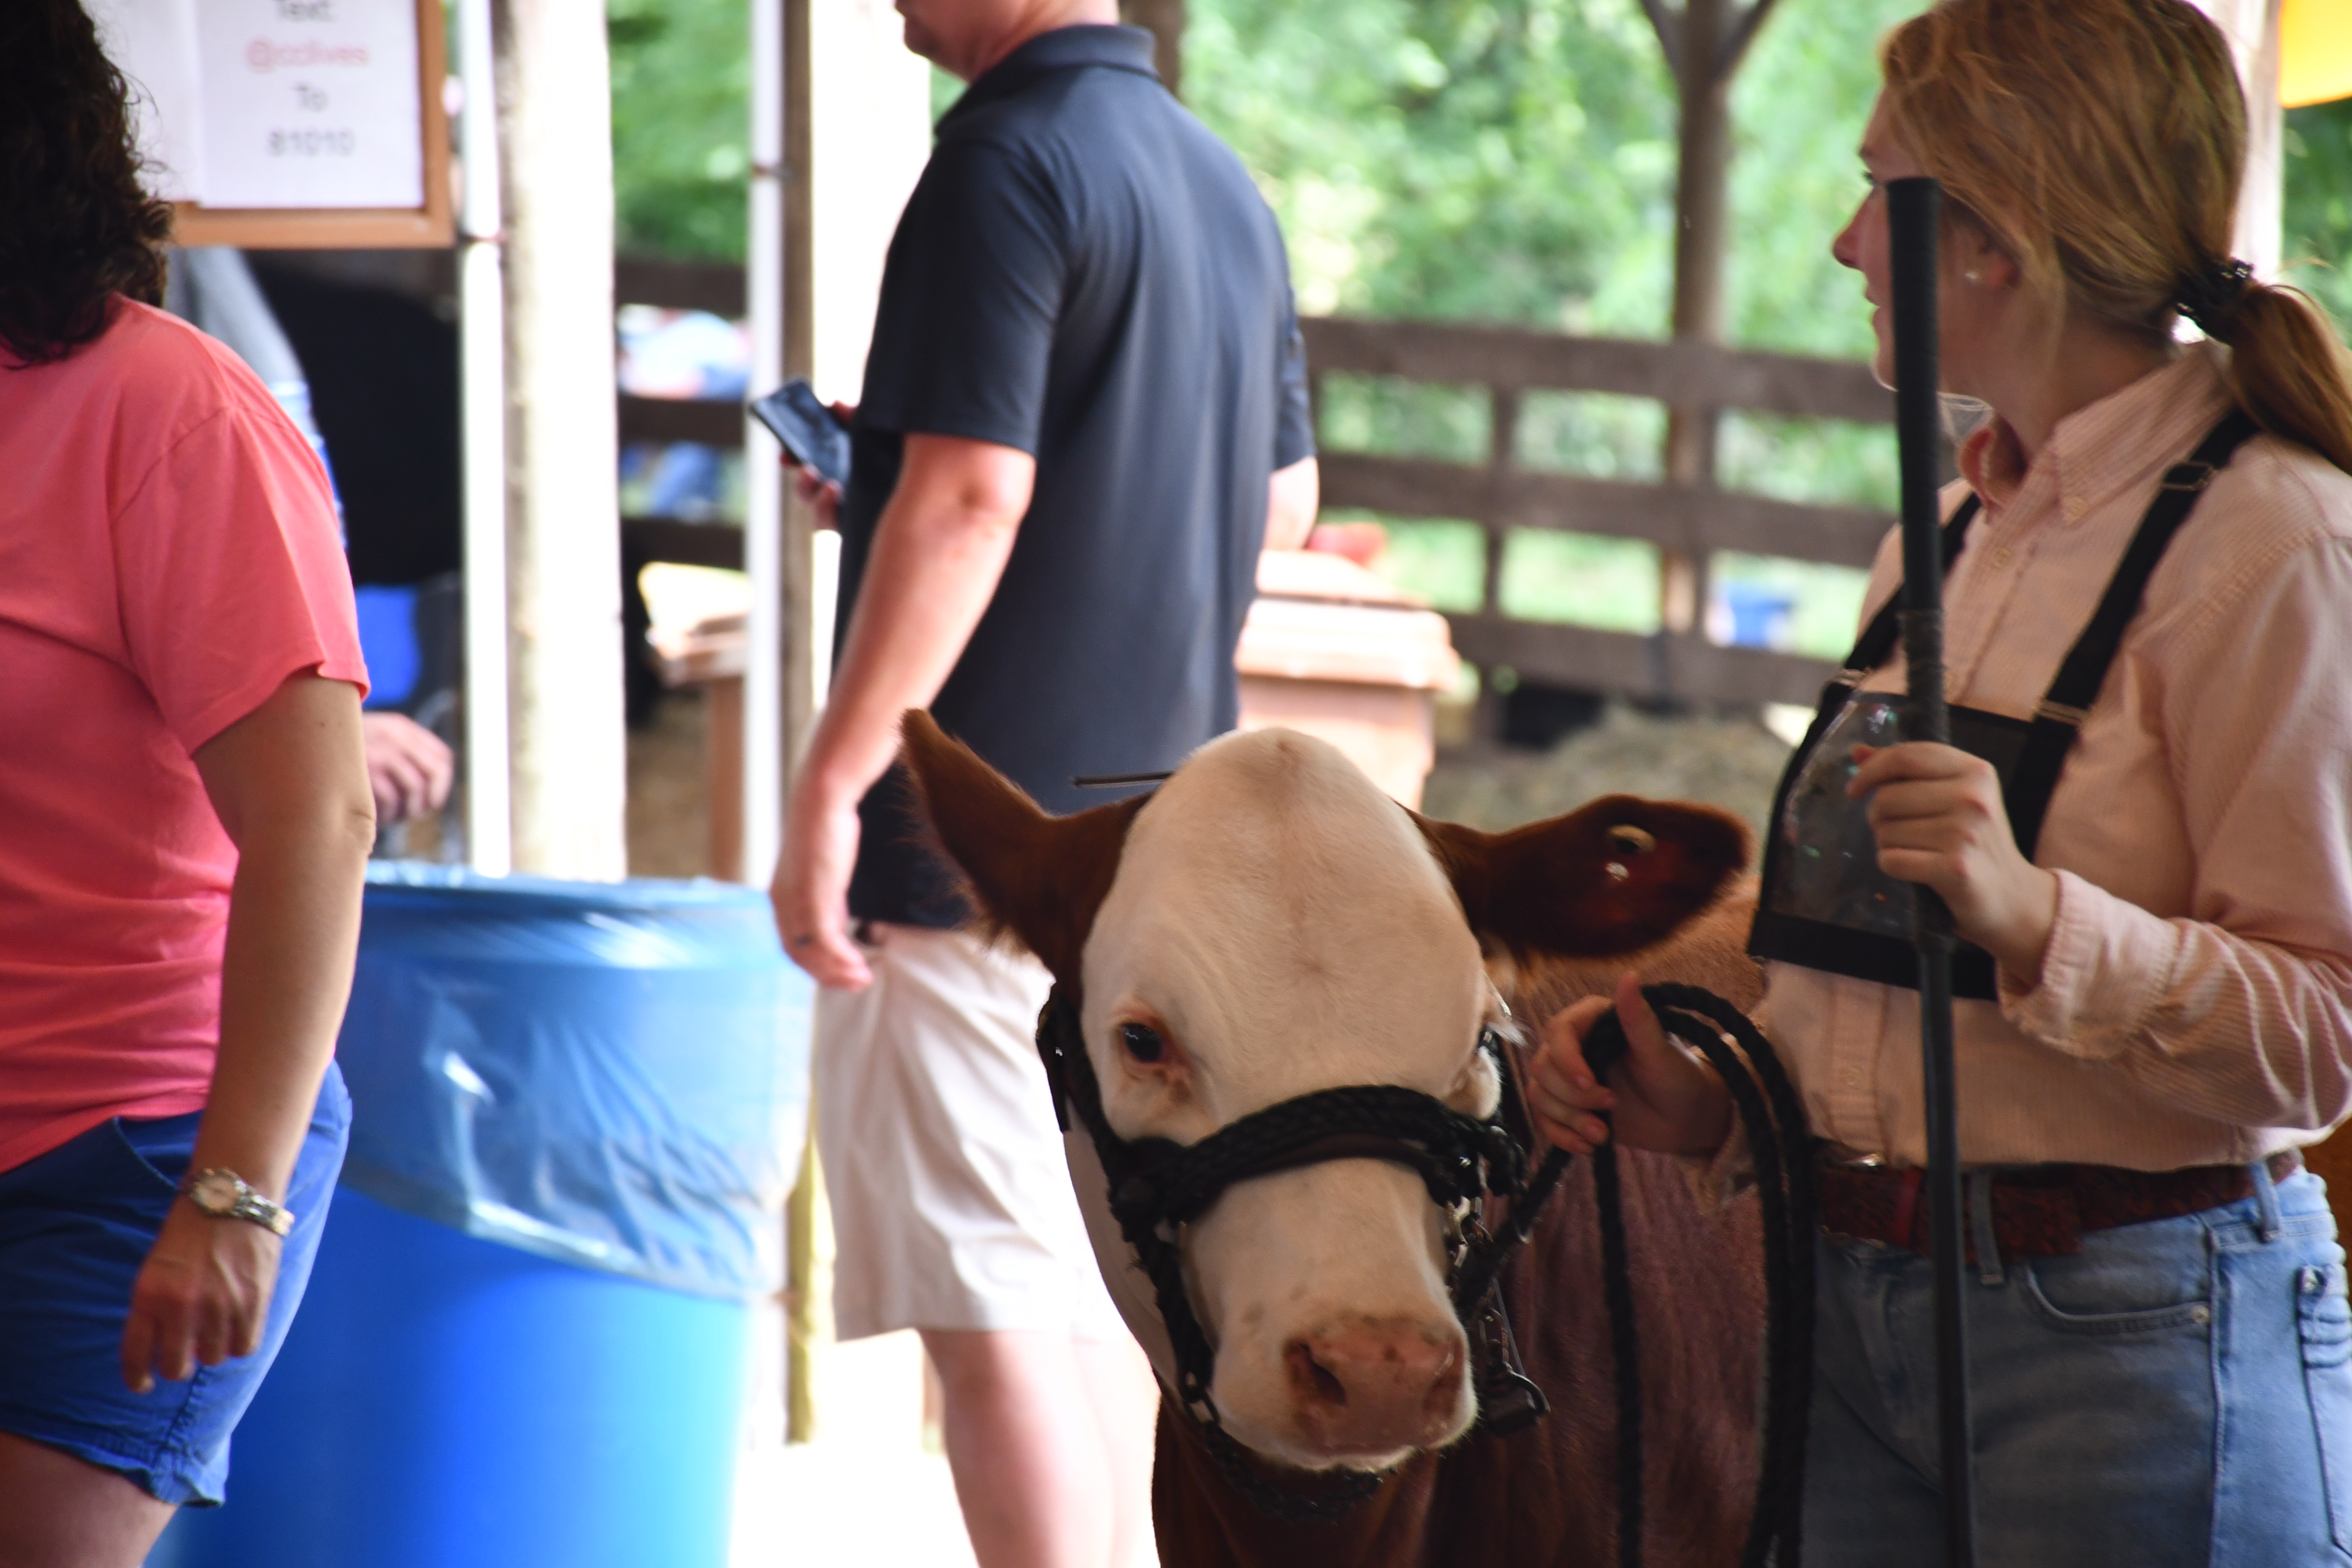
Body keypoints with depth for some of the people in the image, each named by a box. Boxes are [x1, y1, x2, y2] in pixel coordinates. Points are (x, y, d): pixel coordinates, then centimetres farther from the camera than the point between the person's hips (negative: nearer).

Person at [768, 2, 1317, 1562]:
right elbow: (1285, 498, 21)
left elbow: (971, 496, -22)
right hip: (1161, 824, 9)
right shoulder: (1222, 179, 13)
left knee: (994, 1303, -6)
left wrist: (831, 785, -19)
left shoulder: (1011, 157, -14)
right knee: (1094, 1284, 17)